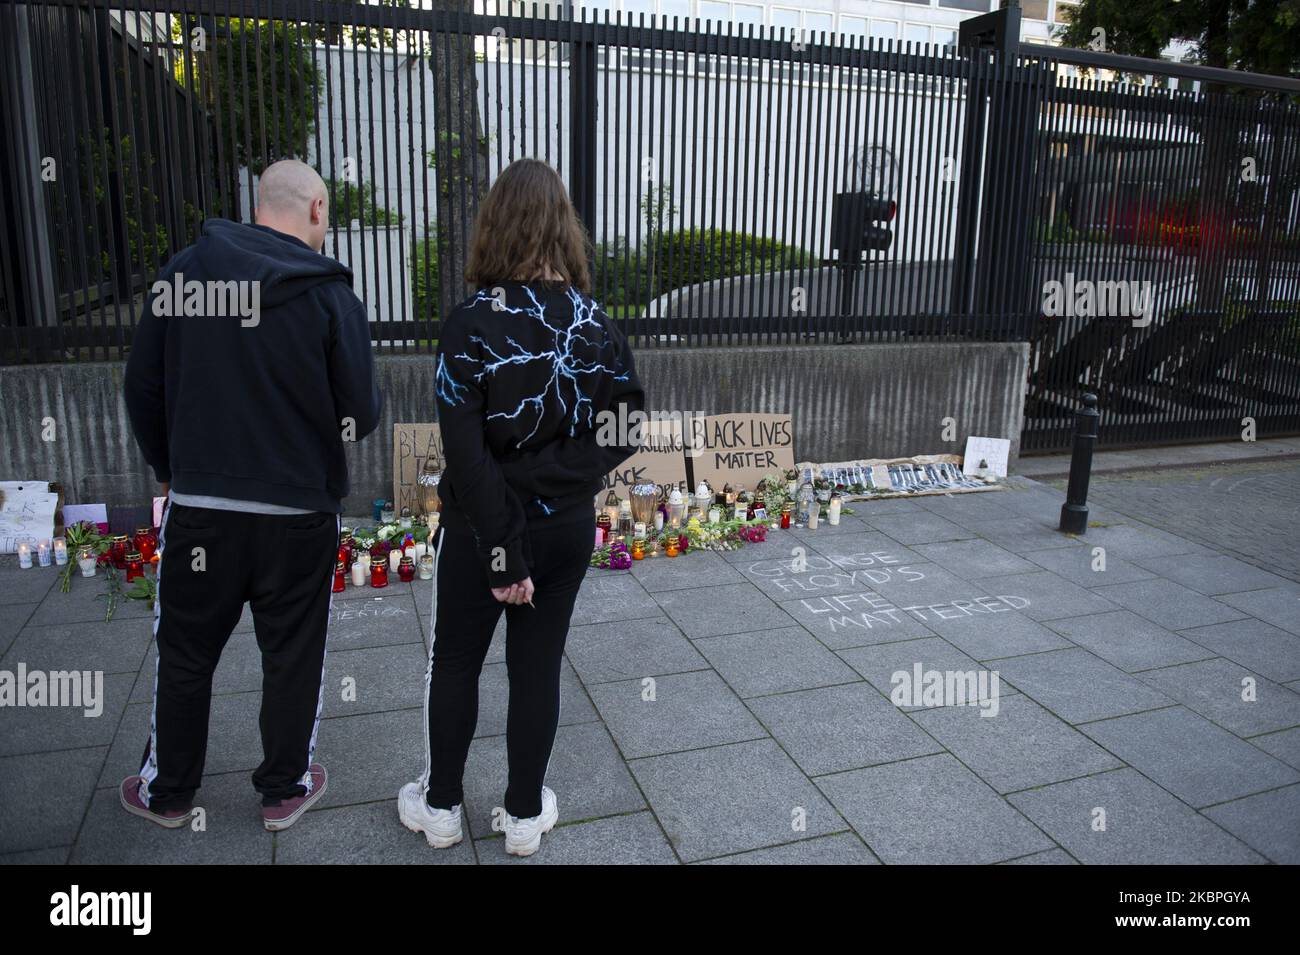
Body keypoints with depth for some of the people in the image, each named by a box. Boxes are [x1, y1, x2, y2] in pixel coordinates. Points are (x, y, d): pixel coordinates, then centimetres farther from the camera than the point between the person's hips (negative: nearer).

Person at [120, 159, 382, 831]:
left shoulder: (185, 270, -2)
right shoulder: (330, 294, -11)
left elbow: (142, 384, 2)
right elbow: (362, 414, -11)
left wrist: (169, 467, 16)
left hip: (199, 503, 2)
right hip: (300, 511, -2)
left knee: (185, 651, 18)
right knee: (293, 652, 15)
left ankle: (167, 789, 35)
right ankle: (285, 788, 31)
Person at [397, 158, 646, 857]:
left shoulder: (470, 323, -17)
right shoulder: (595, 323, -5)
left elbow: (465, 451, -22)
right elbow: (625, 432, -6)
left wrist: (502, 551, -17)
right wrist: (561, 474, -8)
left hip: (480, 529, -2)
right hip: (567, 528, 3)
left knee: (455, 663, 18)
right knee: (538, 667, 16)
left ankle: (440, 806, 35)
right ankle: (525, 816, 31)